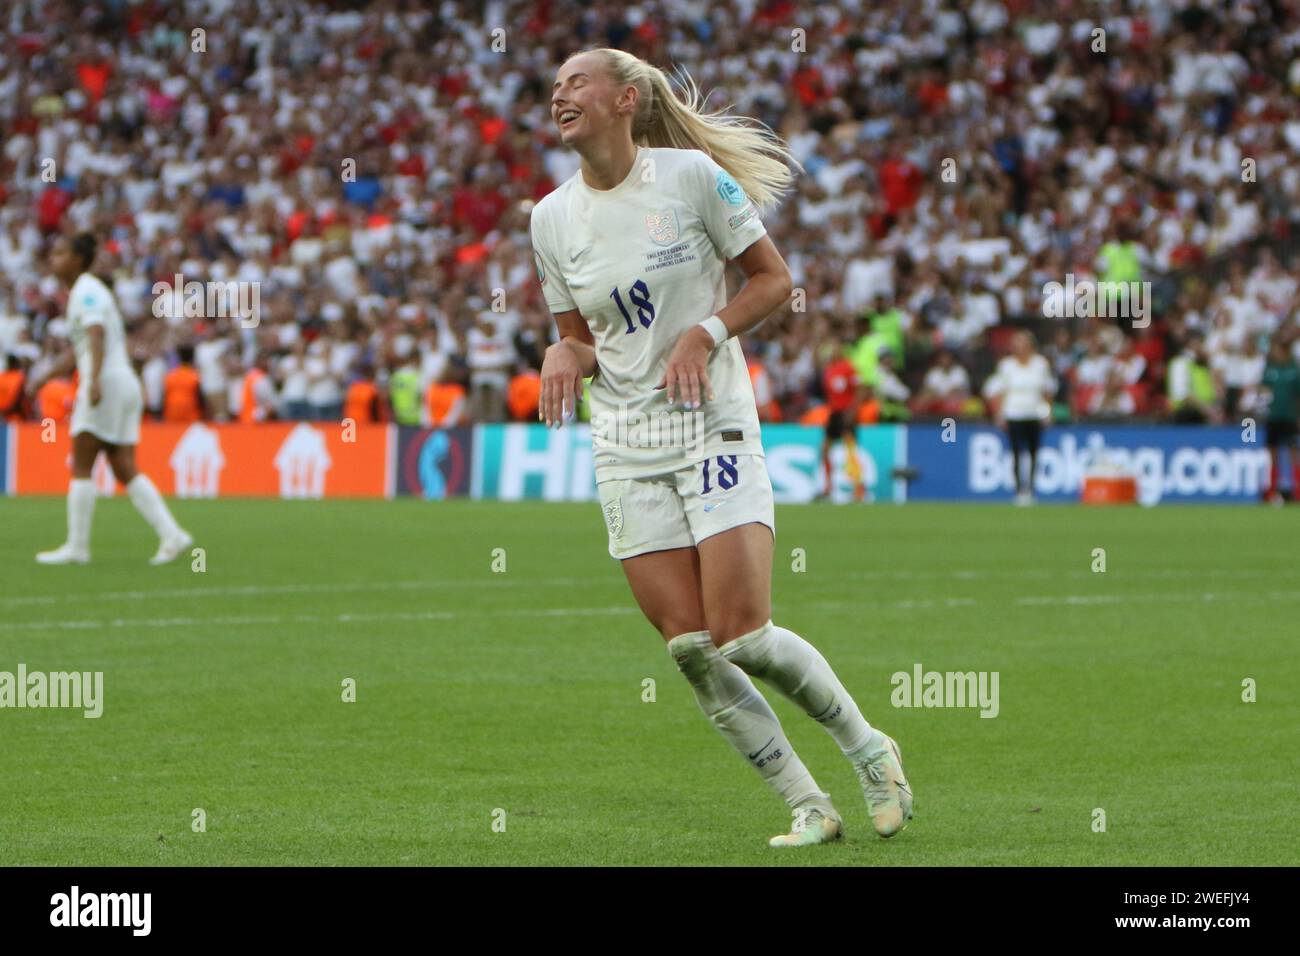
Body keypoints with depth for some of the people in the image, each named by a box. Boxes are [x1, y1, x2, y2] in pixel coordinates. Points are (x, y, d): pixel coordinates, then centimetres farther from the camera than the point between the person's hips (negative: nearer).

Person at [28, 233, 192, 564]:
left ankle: (77, 546, -4)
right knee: (125, 471, 4)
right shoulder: (81, 292, 22)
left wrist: (95, 381, -36)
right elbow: (80, 350, 31)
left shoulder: (87, 291, -8)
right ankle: (171, 535, -4)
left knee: (81, 467, -5)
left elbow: (97, 335, -24)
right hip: (125, 385, 9)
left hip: (107, 383, -9)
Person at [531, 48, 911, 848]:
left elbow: (774, 278, 1)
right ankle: (808, 806, 7)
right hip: (625, 446, 4)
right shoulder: (551, 218, 6)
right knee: (690, 647, -5)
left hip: (714, 425, -4)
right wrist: (563, 357, -7)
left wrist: (707, 333, -14)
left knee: (742, 637, -13)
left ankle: (869, 747, 13)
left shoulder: (692, 175, -6)